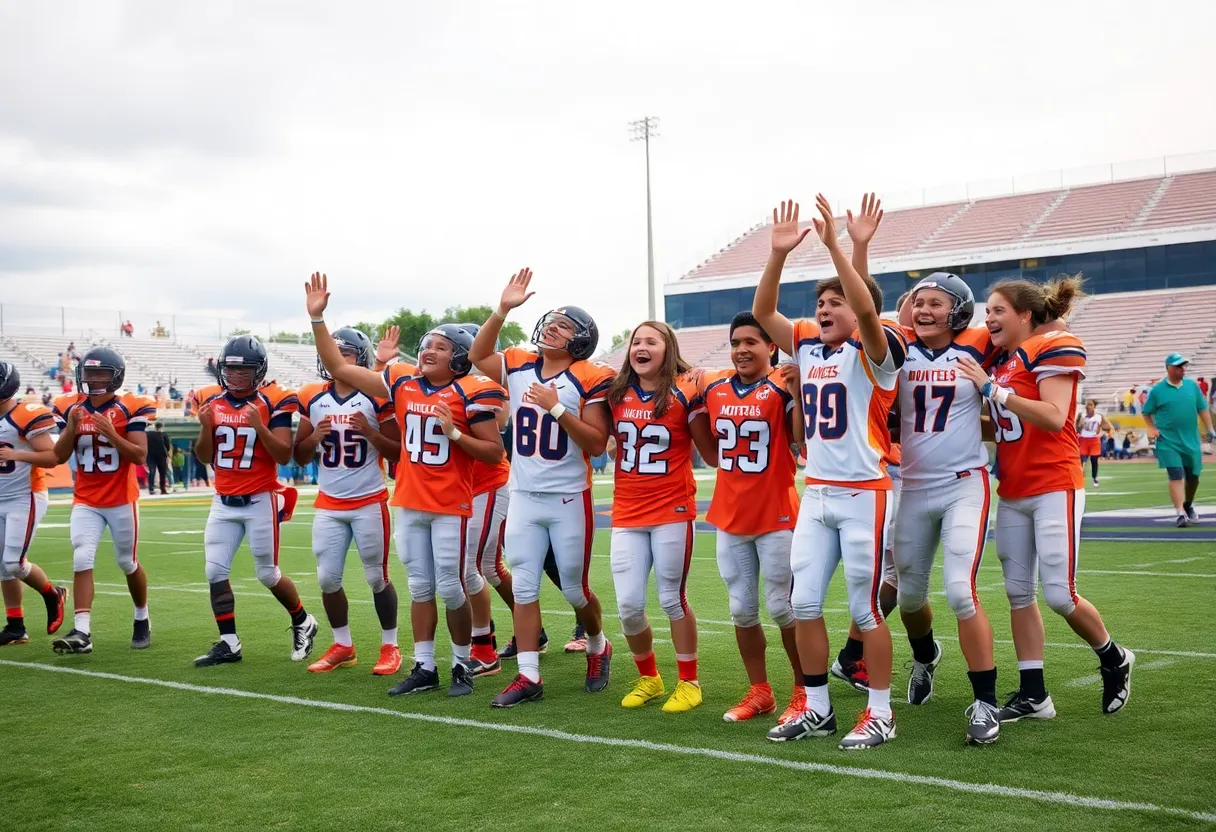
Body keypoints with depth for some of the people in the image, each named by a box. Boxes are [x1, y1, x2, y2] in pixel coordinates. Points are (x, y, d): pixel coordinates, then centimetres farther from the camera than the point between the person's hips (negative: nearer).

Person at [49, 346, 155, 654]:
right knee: (82, 560, -12)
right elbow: (59, 457, 2)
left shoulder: (130, 408, -9)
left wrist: (111, 433, -25)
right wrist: (71, 427, -14)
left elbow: (140, 456, -13)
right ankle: (82, 632, -16)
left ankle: (142, 620, 32)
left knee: (128, 563, 11)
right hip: (86, 501, 2)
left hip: (122, 500, -2)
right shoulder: (70, 407, 2)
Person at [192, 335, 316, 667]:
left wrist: (259, 426, -25)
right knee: (215, 571, -1)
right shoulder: (211, 400, 4)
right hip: (223, 502, 5)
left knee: (267, 574, 3)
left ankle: (303, 623, 27)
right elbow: (204, 458, 8)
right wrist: (206, 427, -9)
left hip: (260, 501, -5)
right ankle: (229, 643, 8)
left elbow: (284, 456, -13)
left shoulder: (274, 401, -10)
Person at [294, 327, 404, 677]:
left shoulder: (376, 398, -7)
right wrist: (315, 437, -10)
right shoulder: (312, 398, 4)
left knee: (377, 578, 4)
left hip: (369, 503, -4)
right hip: (329, 505, 4)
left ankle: (390, 646, 18)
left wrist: (369, 431, -19)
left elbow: (399, 452, -5)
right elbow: (299, 457, 9)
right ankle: (342, 646, 21)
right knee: (327, 578, 5)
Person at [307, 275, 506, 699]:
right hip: (409, 503, 5)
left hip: (451, 506, -5)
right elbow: (339, 367, 8)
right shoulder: (402, 383, 4)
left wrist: (454, 433, -20)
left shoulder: (470, 394, -10)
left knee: (451, 589, 0)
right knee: (420, 588, 11)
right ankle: (424, 667, 20)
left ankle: (462, 666, 17)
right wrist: (317, 318, 2)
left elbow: (494, 452, -8)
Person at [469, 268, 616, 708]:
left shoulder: (589, 379, -11)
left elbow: (597, 443, -14)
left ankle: (598, 648, 36)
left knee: (574, 589, 8)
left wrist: (557, 408, -24)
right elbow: (478, 355, 14)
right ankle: (528, 676, 10)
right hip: (523, 497, 4)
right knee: (524, 588, 3)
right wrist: (502, 310, 2)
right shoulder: (519, 366, 3)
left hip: (569, 499, -4)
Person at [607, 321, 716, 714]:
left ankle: (688, 682, 22)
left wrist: (704, 406, -15)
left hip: (672, 512, -4)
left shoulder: (685, 392, -7)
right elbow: (602, 442, 22)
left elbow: (711, 452, -4)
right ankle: (648, 677, 26)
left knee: (672, 599, 6)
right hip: (627, 515, 4)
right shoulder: (617, 393, 6)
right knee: (628, 605, 3)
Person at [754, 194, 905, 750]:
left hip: (864, 494, -6)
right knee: (805, 603, 8)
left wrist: (836, 245, -30)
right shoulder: (807, 346, 10)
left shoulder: (875, 352, -8)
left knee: (866, 607, 1)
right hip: (816, 494, 6)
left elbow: (867, 311, -28)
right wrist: (779, 253, -5)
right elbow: (762, 312, 6)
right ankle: (816, 709, 21)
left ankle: (880, 714, 14)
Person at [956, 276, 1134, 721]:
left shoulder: (1052, 348, -9)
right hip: (1012, 493, 8)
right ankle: (1033, 694, 12)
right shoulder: (1000, 360, 13)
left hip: (1053, 489, -8)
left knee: (1059, 594, -8)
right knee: (1018, 592, 6)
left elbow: (1054, 418, -21)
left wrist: (992, 388, -20)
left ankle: (1114, 659, 19)